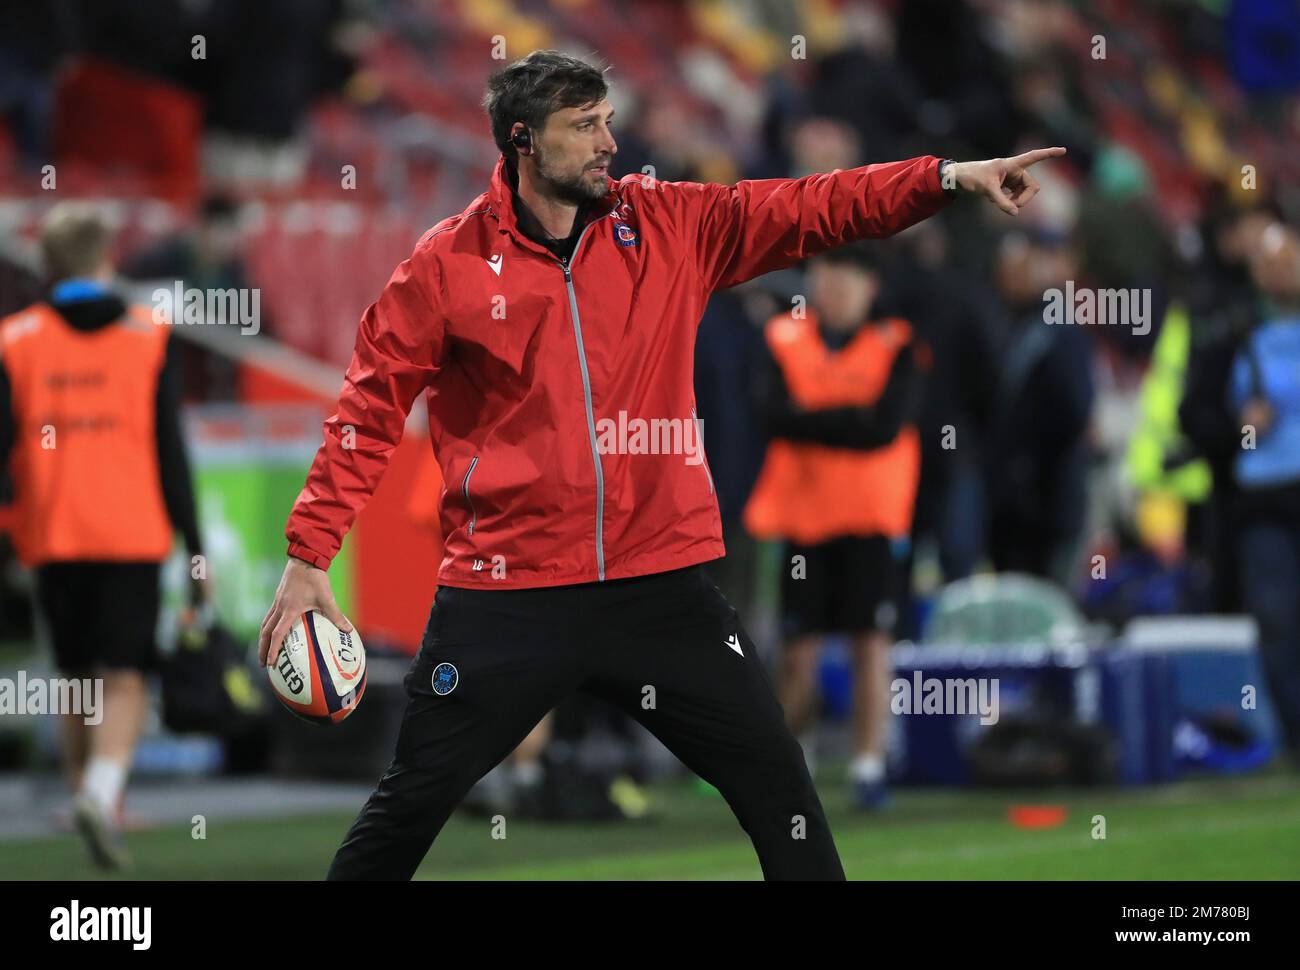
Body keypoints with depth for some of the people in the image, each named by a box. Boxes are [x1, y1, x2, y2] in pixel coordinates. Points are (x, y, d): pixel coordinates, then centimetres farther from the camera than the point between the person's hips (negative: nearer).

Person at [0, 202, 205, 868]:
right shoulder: (150, 338, 1)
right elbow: (170, 451, 0)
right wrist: (194, 547, 4)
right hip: (132, 535, -1)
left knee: (77, 681, 15)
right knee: (124, 681, -4)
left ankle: (91, 797, 18)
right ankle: (101, 794, -26)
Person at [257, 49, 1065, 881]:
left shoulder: (672, 226, 3)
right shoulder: (450, 264, -5)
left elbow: (810, 210, 1)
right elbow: (372, 406, 0)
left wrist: (951, 177, -12)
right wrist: (310, 556, -4)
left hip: (660, 585, 3)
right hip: (507, 590, -3)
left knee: (778, 784, 4)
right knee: (412, 804, 4)